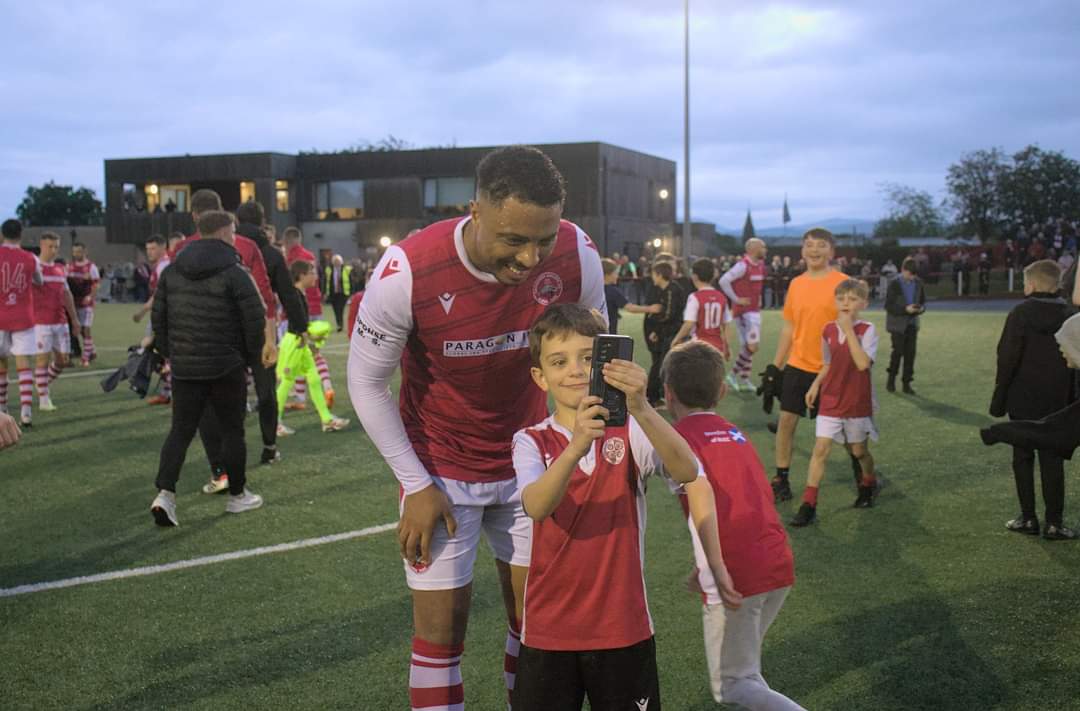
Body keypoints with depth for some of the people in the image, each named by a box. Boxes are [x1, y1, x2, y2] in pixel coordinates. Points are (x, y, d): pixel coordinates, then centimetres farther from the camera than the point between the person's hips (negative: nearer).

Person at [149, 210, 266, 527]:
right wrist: (251, 357, 1)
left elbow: (158, 316, 9)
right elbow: (255, 320, -14)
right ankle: (238, 495, 21)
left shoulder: (171, 271, 6)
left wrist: (169, 353, 17)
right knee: (232, 432, 9)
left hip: (184, 367, 4)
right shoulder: (235, 274, -11)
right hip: (226, 368, -4)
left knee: (180, 430, 9)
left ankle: (165, 493, -6)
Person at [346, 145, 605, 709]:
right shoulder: (407, 271, -27)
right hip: (441, 471, -3)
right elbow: (367, 382, -12)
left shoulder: (577, 255, -19)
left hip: (527, 462, 3)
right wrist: (417, 486, -11)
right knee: (440, 628, 3)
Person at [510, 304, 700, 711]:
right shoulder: (532, 441, -4)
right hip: (549, 631, 0)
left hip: (623, 628, 0)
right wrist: (576, 447, -42)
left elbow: (687, 473, -24)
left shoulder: (629, 432, -4)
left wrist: (641, 409, -39)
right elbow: (537, 507, -24)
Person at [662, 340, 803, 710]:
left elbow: (700, 490, -21)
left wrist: (717, 569, -25)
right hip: (780, 566, 7)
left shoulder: (678, 436, -2)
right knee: (743, 664, 27)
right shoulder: (736, 433, 20)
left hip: (735, 580, -7)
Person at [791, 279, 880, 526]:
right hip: (830, 400, 2)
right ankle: (808, 506, -8)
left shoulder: (867, 330, -12)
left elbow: (863, 363, -28)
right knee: (820, 449, -7)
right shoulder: (828, 329, 1)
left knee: (858, 450, 15)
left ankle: (869, 485, 45)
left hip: (858, 402, -2)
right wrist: (815, 385, 2)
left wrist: (849, 330, -27)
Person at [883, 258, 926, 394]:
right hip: (898, 324, -4)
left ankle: (907, 383, 9)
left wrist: (921, 308, -12)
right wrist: (905, 309, -23)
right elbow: (888, 306, -11)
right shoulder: (894, 284, -9)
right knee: (898, 351, -7)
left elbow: (923, 301, 12)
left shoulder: (918, 283, 3)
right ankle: (891, 380, 12)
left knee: (910, 352, 1)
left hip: (912, 323, 4)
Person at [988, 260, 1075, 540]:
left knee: (1023, 458, 8)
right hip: (1056, 400, 3)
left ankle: (1028, 518, 10)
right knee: (1052, 460, 7)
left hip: (1022, 400, -3)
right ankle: (1054, 523, 6)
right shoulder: (1069, 316, 0)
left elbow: (1007, 359, -12)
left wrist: (999, 398, -5)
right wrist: (1071, 399, 10)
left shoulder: (1020, 315, -11)